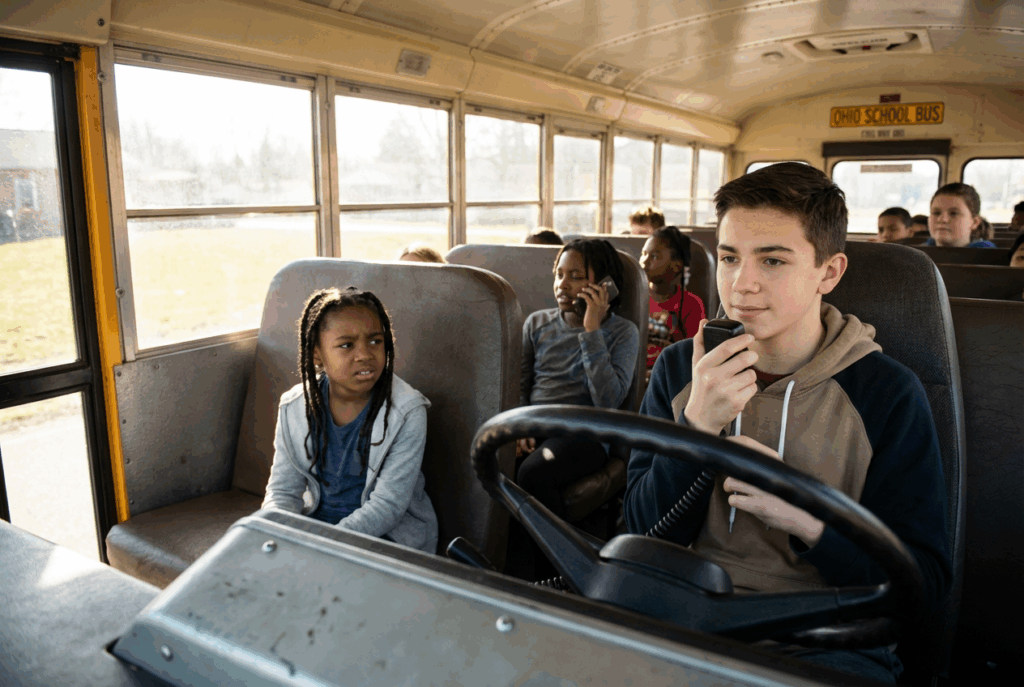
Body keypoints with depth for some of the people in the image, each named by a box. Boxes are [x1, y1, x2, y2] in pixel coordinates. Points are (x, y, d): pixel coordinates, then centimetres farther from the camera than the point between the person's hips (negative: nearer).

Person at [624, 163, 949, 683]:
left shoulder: (889, 394, -3)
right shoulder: (680, 370, 4)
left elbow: (924, 582, -4)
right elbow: (646, 533, 0)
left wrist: (805, 518, -21)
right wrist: (697, 426, -16)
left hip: (827, 642, -1)